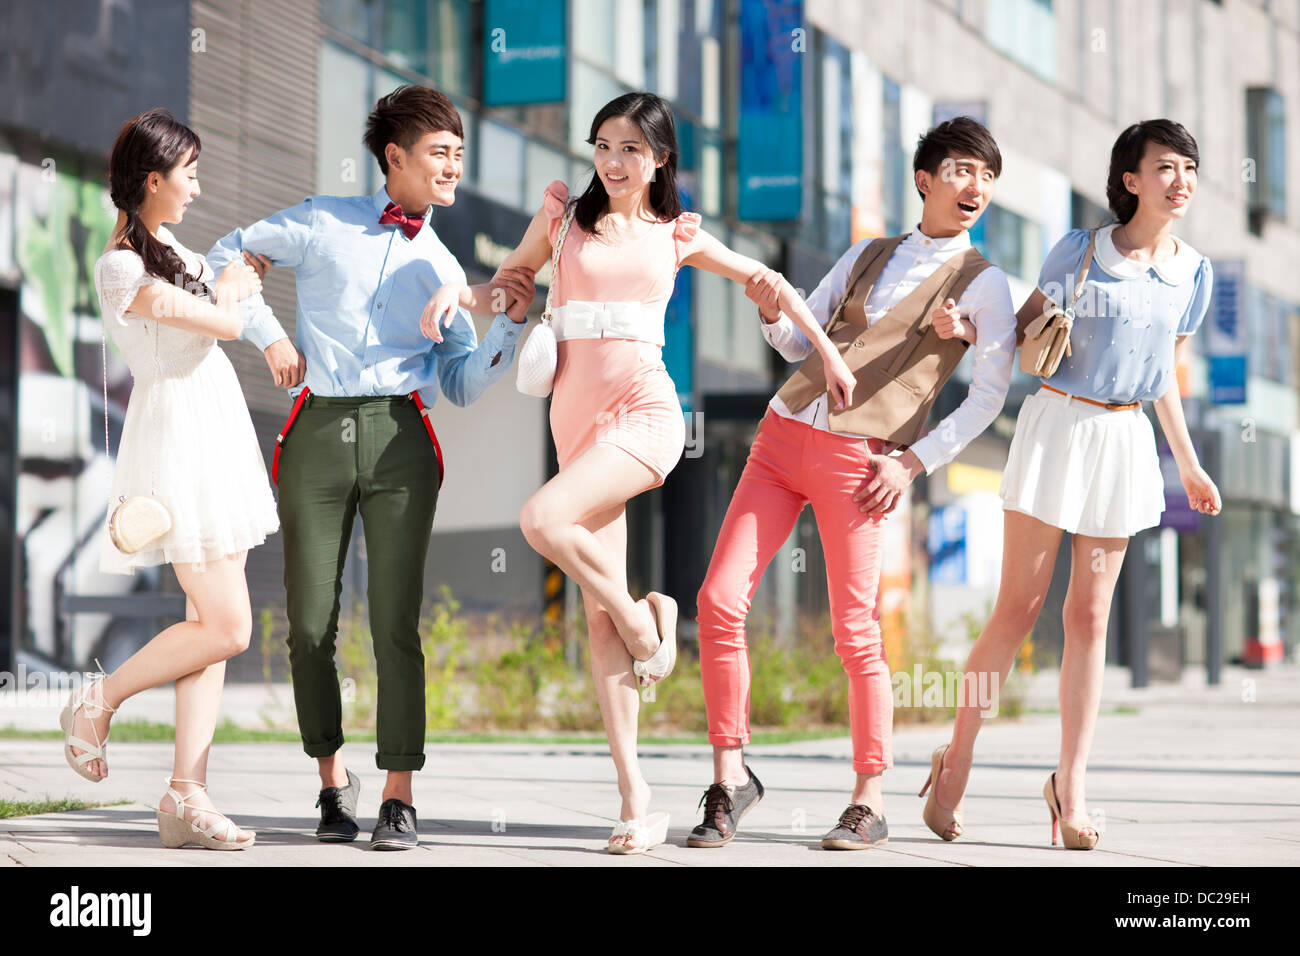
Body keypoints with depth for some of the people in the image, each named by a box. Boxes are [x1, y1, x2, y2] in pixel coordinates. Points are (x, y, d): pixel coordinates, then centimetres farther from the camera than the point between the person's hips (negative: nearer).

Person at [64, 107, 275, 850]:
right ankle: (98, 704, 7)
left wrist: (236, 281, 13)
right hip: (176, 436, -9)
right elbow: (224, 322, -11)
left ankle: (187, 795, 3)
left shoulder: (168, 248, 13)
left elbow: (234, 283, 32)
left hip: (215, 431, 9)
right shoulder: (122, 267, -15)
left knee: (214, 626, 3)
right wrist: (230, 291, 7)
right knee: (226, 627, -12)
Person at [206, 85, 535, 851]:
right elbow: (229, 256, 19)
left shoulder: (443, 270, 17)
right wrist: (267, 335, 8)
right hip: (318, 433, -1)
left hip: (399, 436, 1)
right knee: (311, 623, 2)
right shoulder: (324, 223, 10)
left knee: (396, 622, -6)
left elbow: (462, 385, 13)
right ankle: (333, 778, 19)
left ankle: (400, 797, -1)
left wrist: (510, 324, -1)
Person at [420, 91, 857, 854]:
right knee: (600, 617, -2)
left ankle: (644, 614, -3)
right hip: (577, 416, 3)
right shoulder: (565, 213, 10)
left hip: (644, 412, -3)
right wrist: (459, 293, 0)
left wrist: (831, 355, 19)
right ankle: (636, 799, -1)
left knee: (543, 520, -30)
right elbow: (513, 280, 20)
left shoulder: (677, 236, 8)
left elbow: (766, 282, 20)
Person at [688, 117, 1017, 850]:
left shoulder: (982, 283, 4)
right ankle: (730, 776, 5)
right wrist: (773, 313, 0)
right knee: (720, 601, -6)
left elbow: (990, 396, -2)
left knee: (855, 631, -5)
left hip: (859, 459, -5)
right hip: (783, 433, 5)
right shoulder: (868, 256, 19)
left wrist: (916, 461, -10)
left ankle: (870, 804, 8)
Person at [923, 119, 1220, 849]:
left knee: (1090, 616, 3)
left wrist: (1189, 463, 21)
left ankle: (1071, 786, 7)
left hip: (1125, 441, 4)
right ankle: (957, 761, 9)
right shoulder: (1080, 251, -5)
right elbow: (1023, 328, 3)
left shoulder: (1193, 273, 6)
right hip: (1058, 426, -3)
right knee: (1019, 608, -3)